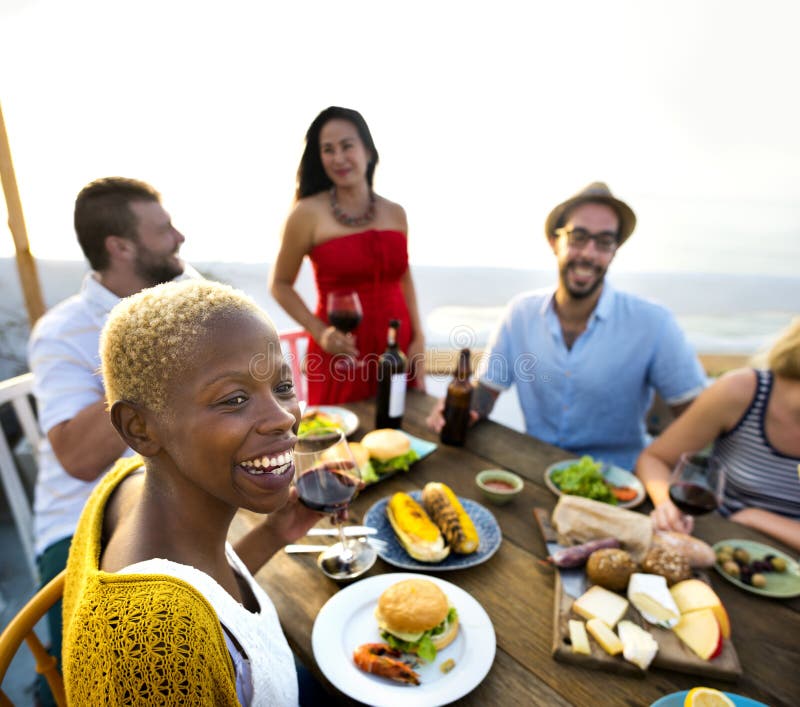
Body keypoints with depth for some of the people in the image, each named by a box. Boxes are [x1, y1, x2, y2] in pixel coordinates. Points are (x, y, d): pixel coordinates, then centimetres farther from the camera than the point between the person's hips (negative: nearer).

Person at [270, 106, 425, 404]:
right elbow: (280, 284, 1)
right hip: (342, 354, -3)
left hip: (397, 349, 4)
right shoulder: (308, 213, -7)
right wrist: (319, 332, -12)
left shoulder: (395, 213, 5)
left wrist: (418, 339, 5)